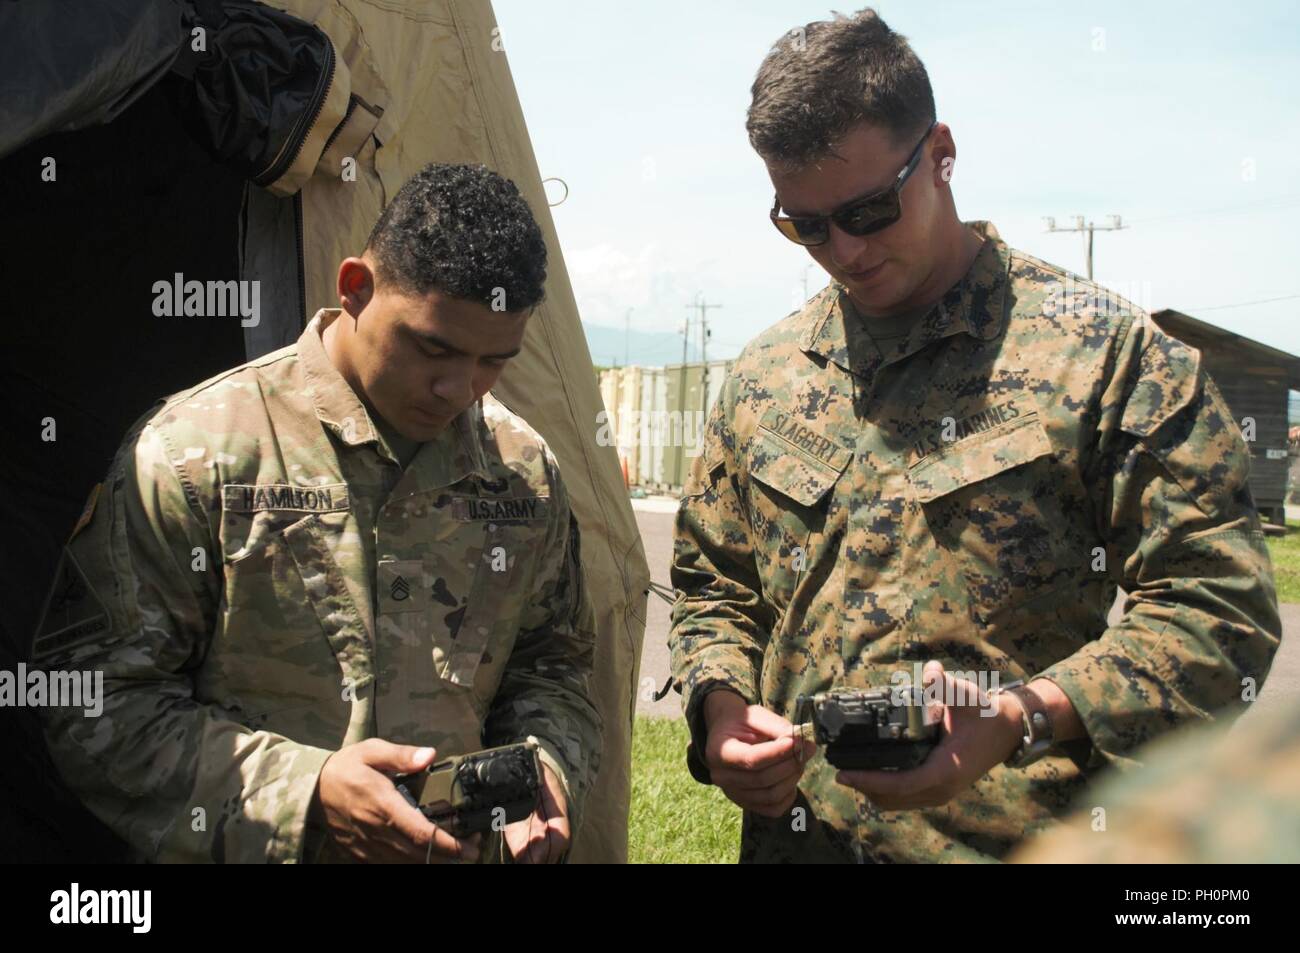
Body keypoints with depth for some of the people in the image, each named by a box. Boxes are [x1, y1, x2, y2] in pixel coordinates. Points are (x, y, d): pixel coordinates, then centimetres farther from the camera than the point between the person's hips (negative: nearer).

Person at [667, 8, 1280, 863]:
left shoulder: (1105, 351, -8)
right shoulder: (762, 378, 6)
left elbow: (1219, 606, -10)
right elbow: (711, 587, 16)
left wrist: (1028, 718, -24)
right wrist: (718, 704, -4)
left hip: (1011, 836, -4)